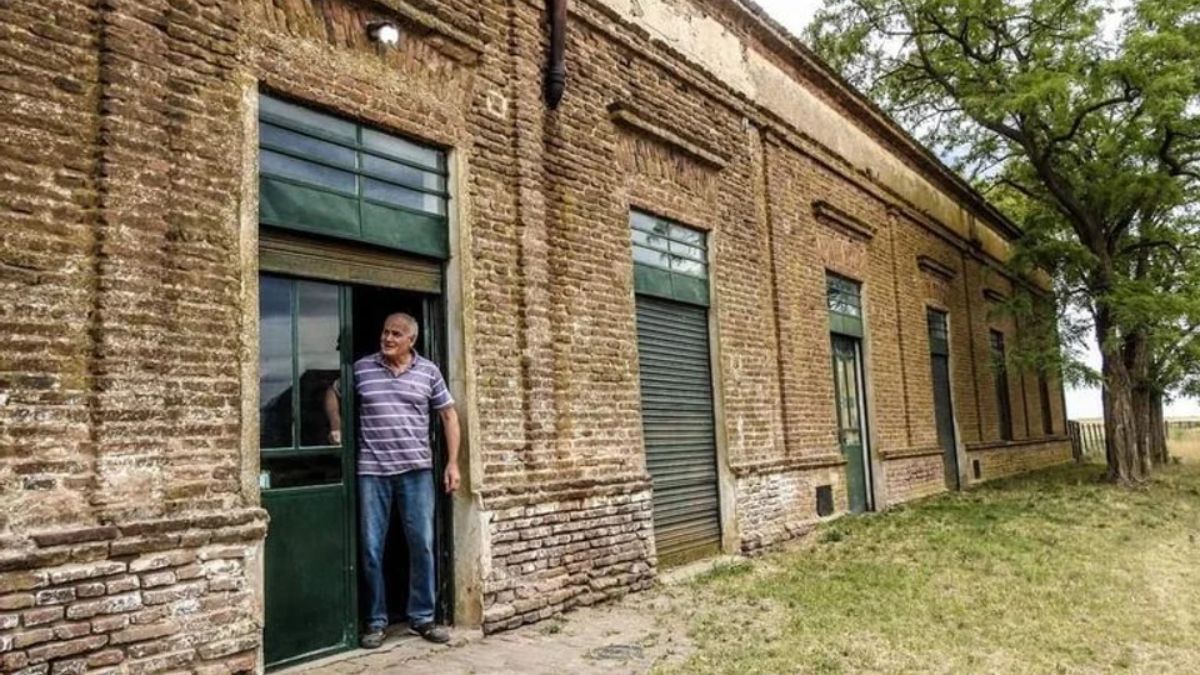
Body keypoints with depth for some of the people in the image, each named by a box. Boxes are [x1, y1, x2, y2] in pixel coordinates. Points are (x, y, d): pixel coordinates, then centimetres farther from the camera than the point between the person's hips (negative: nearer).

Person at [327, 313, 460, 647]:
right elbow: (333, 394, 21)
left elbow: (448, 414, 7)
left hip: (416, 469, 0)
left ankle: (422, 617, 17)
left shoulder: (428, 371, 3)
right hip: (372, 470, 0)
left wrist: (452, 463, 2)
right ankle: (376, 620, 18)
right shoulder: (361, 368, 3)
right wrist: (336, 427, 5)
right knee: (371, 548, 4)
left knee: (422, 544, 2)